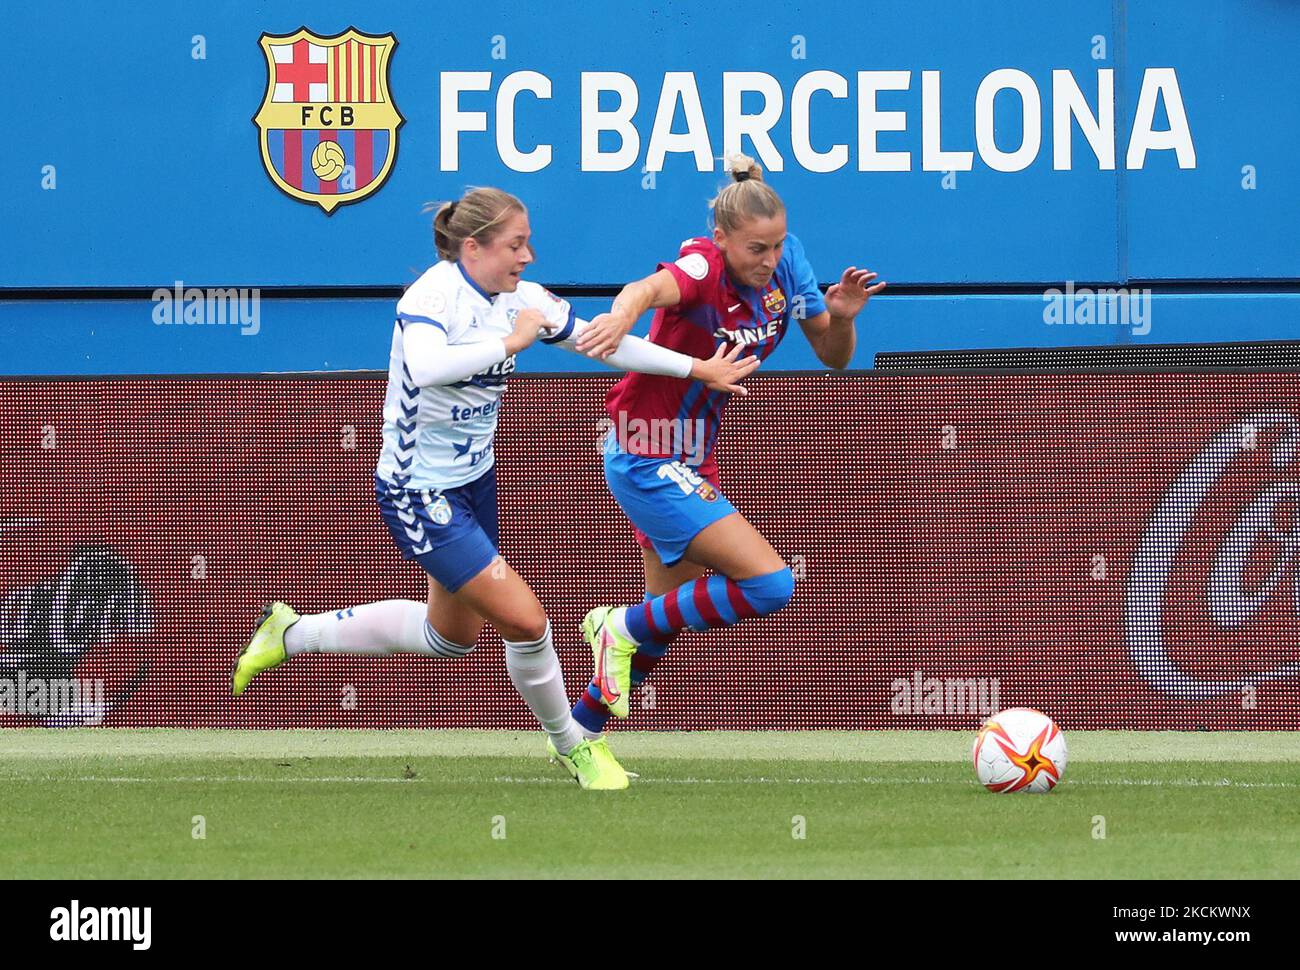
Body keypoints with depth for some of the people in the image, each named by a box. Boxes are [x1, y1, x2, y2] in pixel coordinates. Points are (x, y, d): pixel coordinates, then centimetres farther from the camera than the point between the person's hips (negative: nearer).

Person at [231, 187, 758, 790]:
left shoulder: (520, 299, -1)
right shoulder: (434, 294, -23)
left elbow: (608, 342, 4)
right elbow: (425, 365, -43)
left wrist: (699, 369, 1)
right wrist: (509, 342, -39)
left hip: (474, 480, 9)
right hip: (420, 490, -9)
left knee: (452, 635, 23)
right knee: (524, 620, -13)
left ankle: (293, 632, 35)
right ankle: (569, 744, 12)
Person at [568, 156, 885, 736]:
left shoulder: (786, 265, -3)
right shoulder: (704, 267, -25)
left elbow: (833, 357, 5)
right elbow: (652, 288, -49)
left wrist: (841, 317, -18)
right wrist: (623, 313, -72)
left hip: (689, 463, 9)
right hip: (646, 462, -9)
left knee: (669, 615, 17)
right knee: (769, 584, -17)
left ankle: (579, 732, 33)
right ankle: (624, 628, -1)